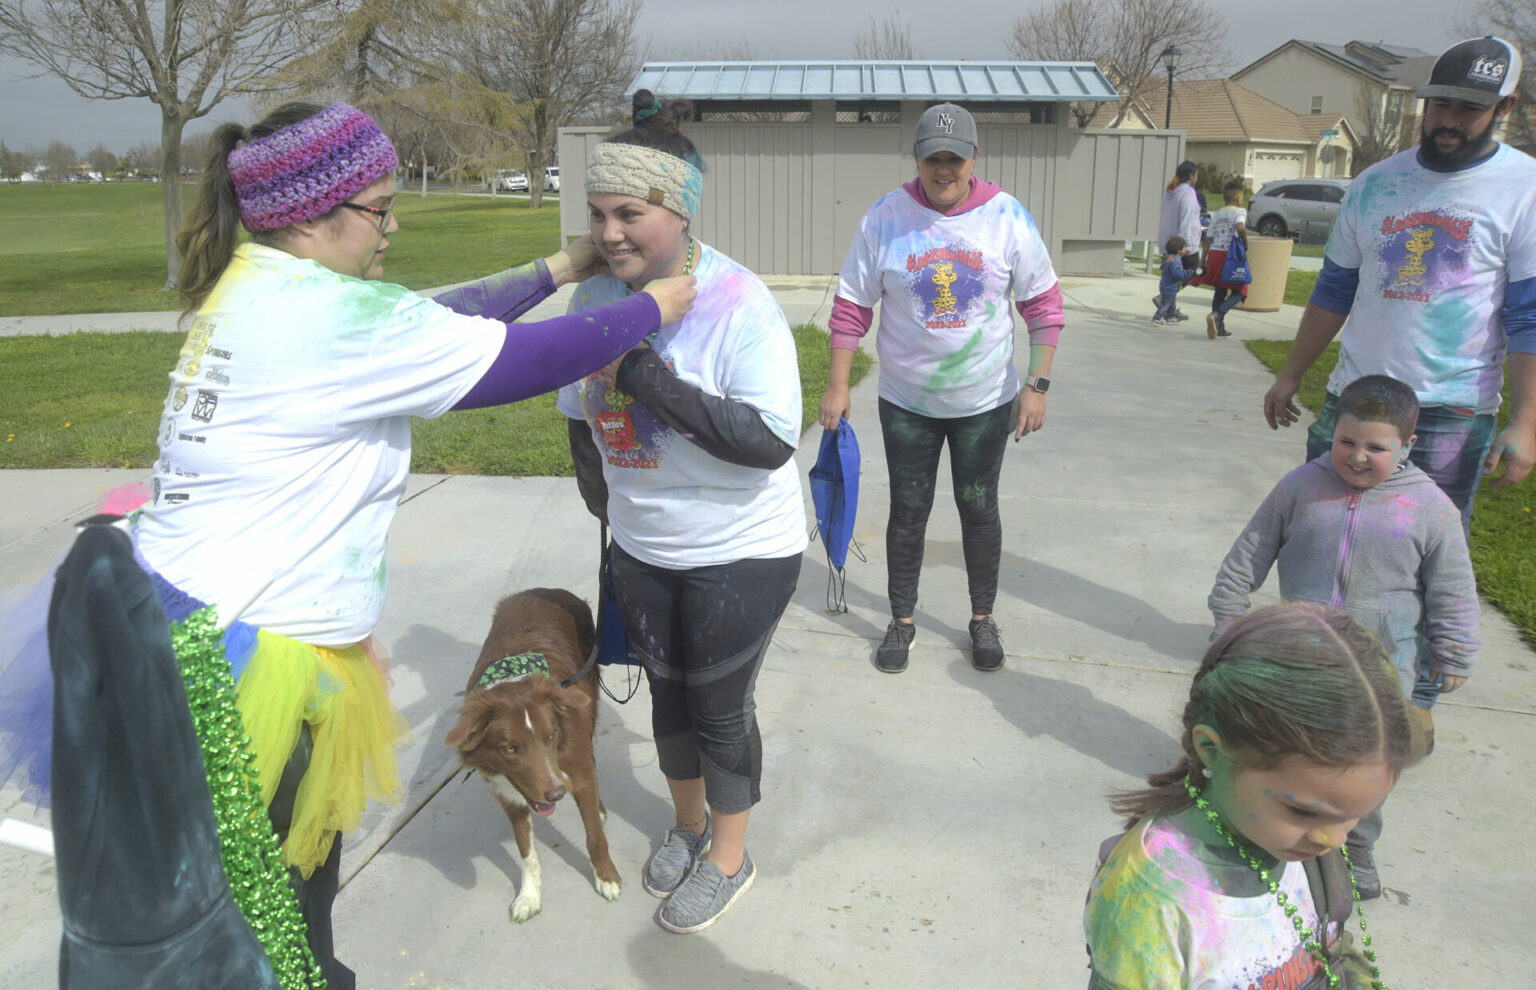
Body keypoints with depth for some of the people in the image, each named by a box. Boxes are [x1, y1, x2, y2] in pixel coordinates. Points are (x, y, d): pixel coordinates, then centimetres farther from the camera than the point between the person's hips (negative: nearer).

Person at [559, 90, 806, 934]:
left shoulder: (739, 304, -23)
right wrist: (608, 510, 18)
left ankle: (728, 858, 35)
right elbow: (583, 418, 11)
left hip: (740, 555, -5)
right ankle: (687, 824, 47)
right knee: (667, 692, 21)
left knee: (720, 707, 9)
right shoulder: (598, 293, -4)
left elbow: (771, 440, -29)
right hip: (641, 550, 6)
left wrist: (651, 381, -32)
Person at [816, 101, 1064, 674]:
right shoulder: (885, 217, -9)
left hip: (986, 401, 0)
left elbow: (1043, 304, -1)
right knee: (907, 512, 10)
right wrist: (837, 386, -6)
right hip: (905, 402, 0)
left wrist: (1036, 384, -6)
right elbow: (852, 306, -3)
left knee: (979, 510, 13)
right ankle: (901, 620, 28)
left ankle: (983, 618, 32)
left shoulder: (1007, 217, -8)